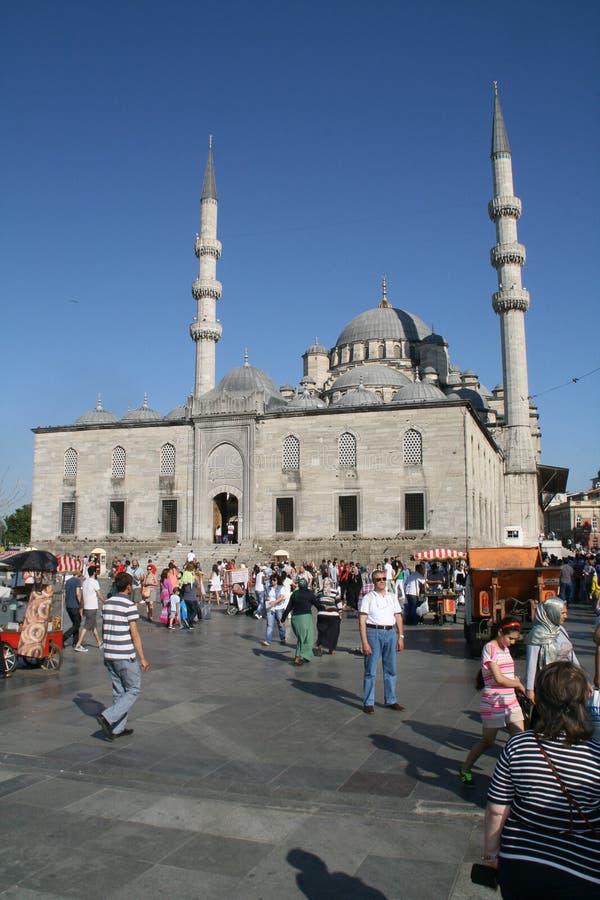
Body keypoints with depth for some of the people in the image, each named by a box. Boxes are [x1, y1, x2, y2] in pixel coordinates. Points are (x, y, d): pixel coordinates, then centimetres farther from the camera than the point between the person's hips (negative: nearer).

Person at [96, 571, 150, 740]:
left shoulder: (107, 603, 8)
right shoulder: (129, 605, -14)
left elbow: (104, 630, 14)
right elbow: (134, 634, -14)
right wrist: (142, 658, -9)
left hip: (109, 656, 7)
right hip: (125, 656, -7)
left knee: (119, 691, 16)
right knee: (134, 690, 4)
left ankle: (118, 728, 18)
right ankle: (107, 717, -9)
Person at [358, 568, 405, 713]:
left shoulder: (392, 597, 13)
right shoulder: (368, 598, -2)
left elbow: (398, 617, 16)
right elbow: (362, 621, -7)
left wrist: (400, 637, 7)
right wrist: (364, 642, -14)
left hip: (390, 633, 5)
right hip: (374, 632, -4)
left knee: (391, 669, 11)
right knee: (370, 670, -1)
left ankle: (390, 700, 23)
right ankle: (368, 703, 9)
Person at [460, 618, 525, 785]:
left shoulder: (505, 648, 11)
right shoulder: (490, 648, -14)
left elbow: (507, 675, 13)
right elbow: (498, 678, -20)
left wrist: (515, 681, -7)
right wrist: (519, 684, -8)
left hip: (511, 702, 7)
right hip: (493, 703, -7)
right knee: (488, 741, 4)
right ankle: (465, 770, 21)